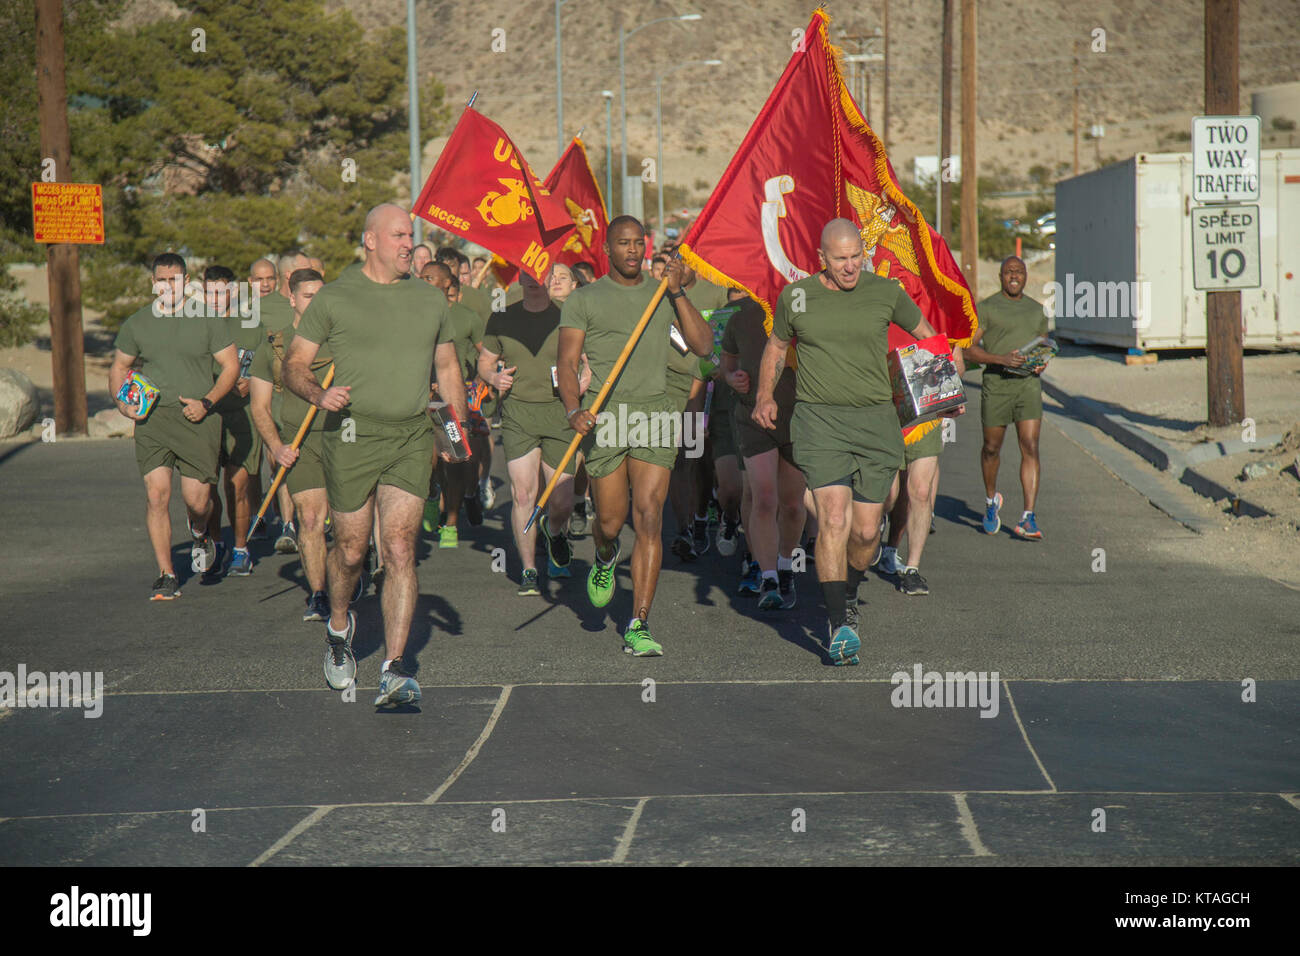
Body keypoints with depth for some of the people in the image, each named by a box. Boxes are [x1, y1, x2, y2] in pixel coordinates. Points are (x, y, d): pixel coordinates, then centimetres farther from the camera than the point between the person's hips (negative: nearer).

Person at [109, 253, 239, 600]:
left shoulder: (207, 320, 5)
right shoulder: (136, 323, 10)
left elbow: (231, 365, 6)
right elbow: (118, 367, 21)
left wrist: (206, 402, -7)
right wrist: (122, 402, 2)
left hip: (198, 418, -1)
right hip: (152, 417, 1)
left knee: (197, 498, -5)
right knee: (156, 495, -9)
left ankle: (199, 533, 33)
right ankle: (166, 575, 2)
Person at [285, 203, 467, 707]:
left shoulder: (430, 301, 13)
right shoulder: (334, 298, 2)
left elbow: (448, 368, 23)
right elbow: (294, 364, 3)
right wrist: (319, 394, -18)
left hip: (412, 437, 2)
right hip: (352, 434, -2)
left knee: (400, 550, -9)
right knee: (351, 550, 7)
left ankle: (395, 670, -11)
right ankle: (339, 627, 39)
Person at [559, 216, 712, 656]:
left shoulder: (664, 294, 13)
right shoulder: (584, 299, 5)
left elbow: (703, 345, 3)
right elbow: (567, 363, -1)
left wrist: (677, 293, -5)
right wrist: (574, 410, -18)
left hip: (655, 415, 1)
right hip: (603, 417, -1)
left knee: (649, 518, -9)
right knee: (611, 521, 2)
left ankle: (638, 628, -7)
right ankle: (605, 560, 42)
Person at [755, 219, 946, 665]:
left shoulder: (885, 293, 4)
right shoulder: (796, 296, 4)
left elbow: (925, 334, 20)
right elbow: (776, 346, 22)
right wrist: (765, 395, 8)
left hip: (875, 419, 1)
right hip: (819, 418, -1)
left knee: (866, 531, 3)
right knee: (833, 519, -16)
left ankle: (849, 594, 34)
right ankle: (838, 626, -14)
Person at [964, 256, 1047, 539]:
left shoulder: (1037, 310, 15)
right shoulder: (986, 308, 0)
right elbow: (969, 348, -5)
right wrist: (1002, 359, -18)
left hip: (1029, 384, 2)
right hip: (996, 384, -2)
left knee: (1030, 448, -10)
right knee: (992, 447, 9)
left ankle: (1028, 518, -13)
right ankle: (991, 500, 37)